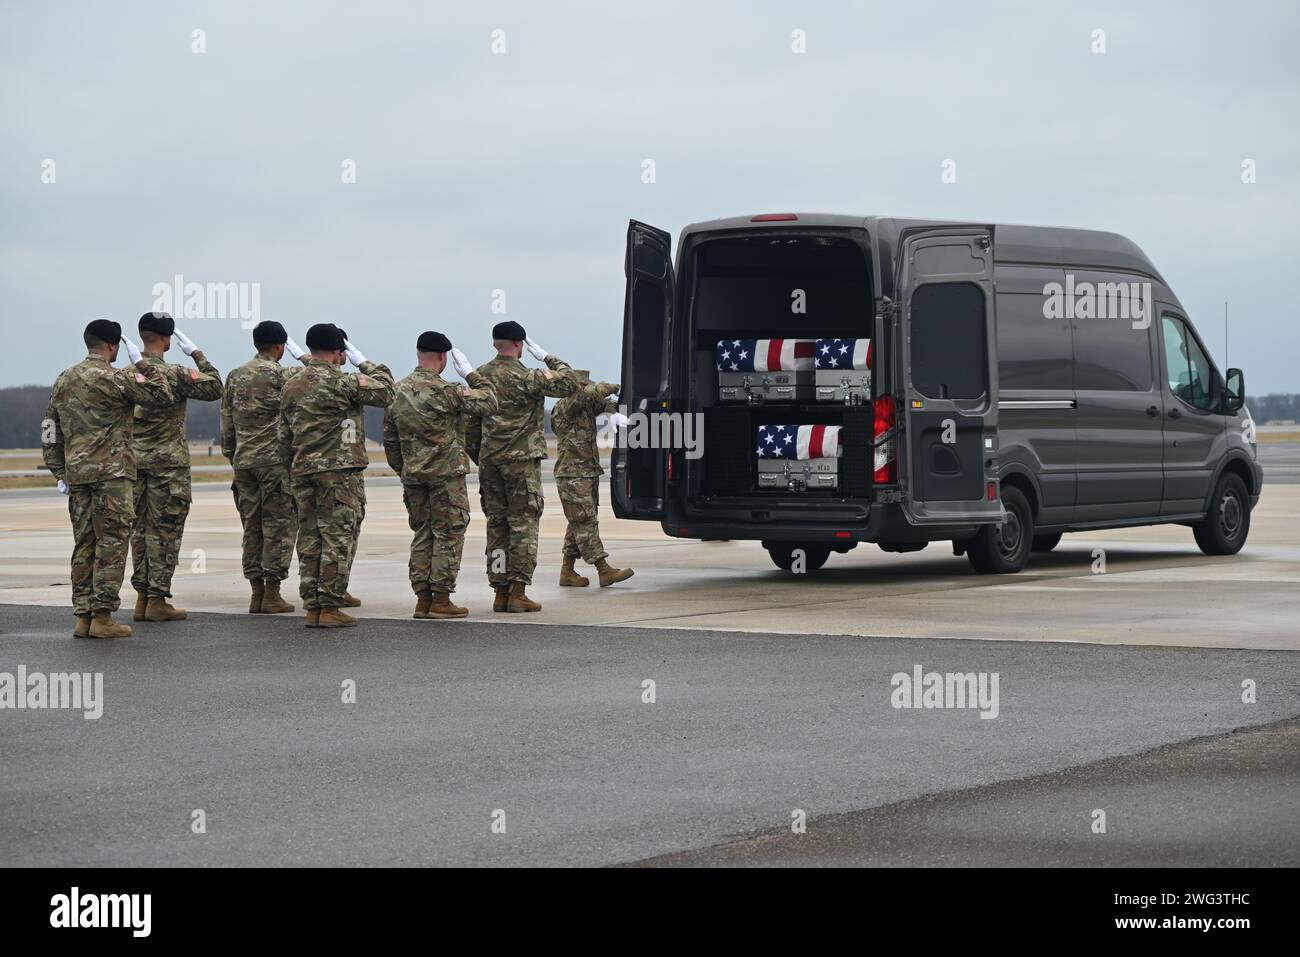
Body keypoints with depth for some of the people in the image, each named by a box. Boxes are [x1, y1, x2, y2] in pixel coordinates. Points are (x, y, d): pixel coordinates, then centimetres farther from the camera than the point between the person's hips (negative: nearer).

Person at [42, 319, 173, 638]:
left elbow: (50, 431, 14)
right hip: (112, 470, -7)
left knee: (83, 545, 10)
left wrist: (59, 472, 17)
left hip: (76, 472, 7)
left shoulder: (63, 381, 12)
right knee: (111, 543, -3)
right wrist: (142, 364, 4)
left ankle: (82, 617, 10)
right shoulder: (117, 379, -9)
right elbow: (162, 396, -5)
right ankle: (102, 616, -6)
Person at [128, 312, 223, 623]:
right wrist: (197, 355, 1)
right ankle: (157, 600, -2)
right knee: (164, 531, -1)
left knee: (140, 528, 11)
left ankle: (142, 597, 12)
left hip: (134, 461, 6)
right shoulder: (174, 374, -13)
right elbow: (214, 388, -5)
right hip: (168, 463, -5)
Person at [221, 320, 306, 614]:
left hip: (243, 460, 6)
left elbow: (226, 424, 14)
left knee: (252, 526, 10)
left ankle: (256, 592, 11)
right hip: (274, 460, -6)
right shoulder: (281, 375, -10)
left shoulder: (235, 377, 11)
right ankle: (272, 594, -2)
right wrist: (302, 356, 11)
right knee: (279, 525, -1)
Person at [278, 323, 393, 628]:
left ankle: (312, 607, 10)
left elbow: (284, 434, 15)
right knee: (337, 537, -3)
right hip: (337, 470, -6)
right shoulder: (342, 382, -9)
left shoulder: (290, 386, 12)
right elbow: (385, 391, 0)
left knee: (309, 538, 9)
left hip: (302, 471, 6)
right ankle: (330, 608, -6)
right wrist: (364, 363, 10)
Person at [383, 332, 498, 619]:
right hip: (446, 474, -6)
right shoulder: (446, 391, -14)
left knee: (422, 534, 12)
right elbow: (488, 404, -10)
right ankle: (441, 600, -1)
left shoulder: (398, 391, 6)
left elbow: (390, 438, 12)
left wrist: (402, 471, 20)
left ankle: (422, 599, 12)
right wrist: (470, 374, -1)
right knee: (448, 534, 0)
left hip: (413, 475, 6)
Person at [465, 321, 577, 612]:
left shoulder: (479, 377, 8)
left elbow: (470, 422, 12)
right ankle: (517, 593, -7)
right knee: (523, 525, -2)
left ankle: (500, 593, 9)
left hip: (490, 462, 6)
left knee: (497, 525, 9)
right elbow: (568, 384, -8)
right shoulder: (526, 377, -10)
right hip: (522, 460, -6)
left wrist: (478, 457, 20)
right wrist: (548, 358, 3)